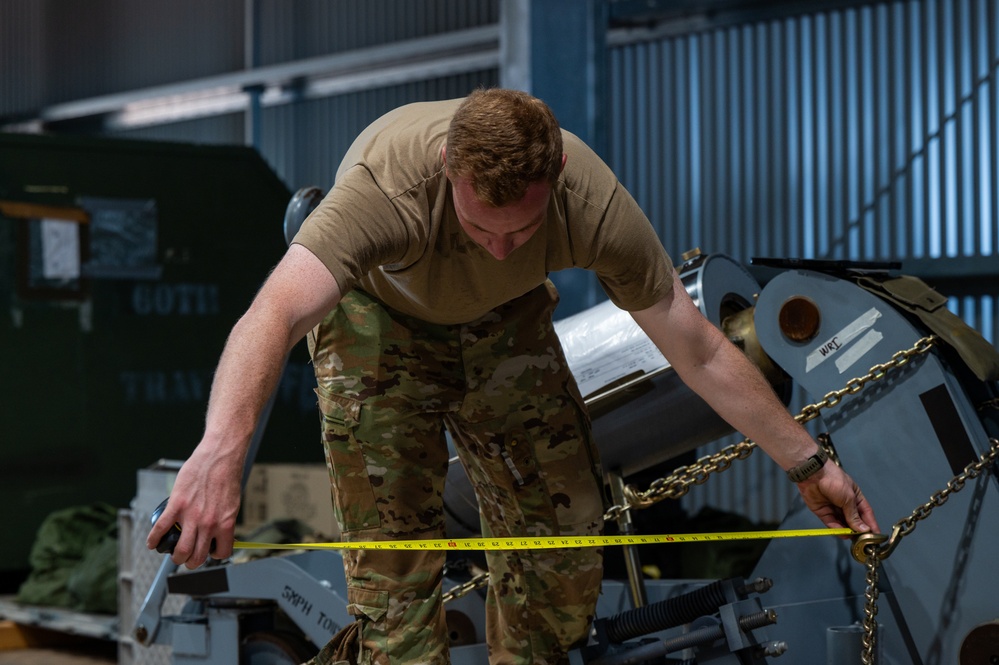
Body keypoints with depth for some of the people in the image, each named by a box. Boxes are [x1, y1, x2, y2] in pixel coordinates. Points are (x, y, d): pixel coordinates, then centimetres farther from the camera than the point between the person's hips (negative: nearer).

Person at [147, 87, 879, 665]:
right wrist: (221, 452, -76)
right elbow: (274, 316, -59)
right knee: (394, 544, -11)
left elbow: (700, 352, -20)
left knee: (564, 527, 3)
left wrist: (808, 463, -14)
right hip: (379, 318, -3)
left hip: (503, 323, 3)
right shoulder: (388, 183, -44)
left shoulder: (594, 202, -33)